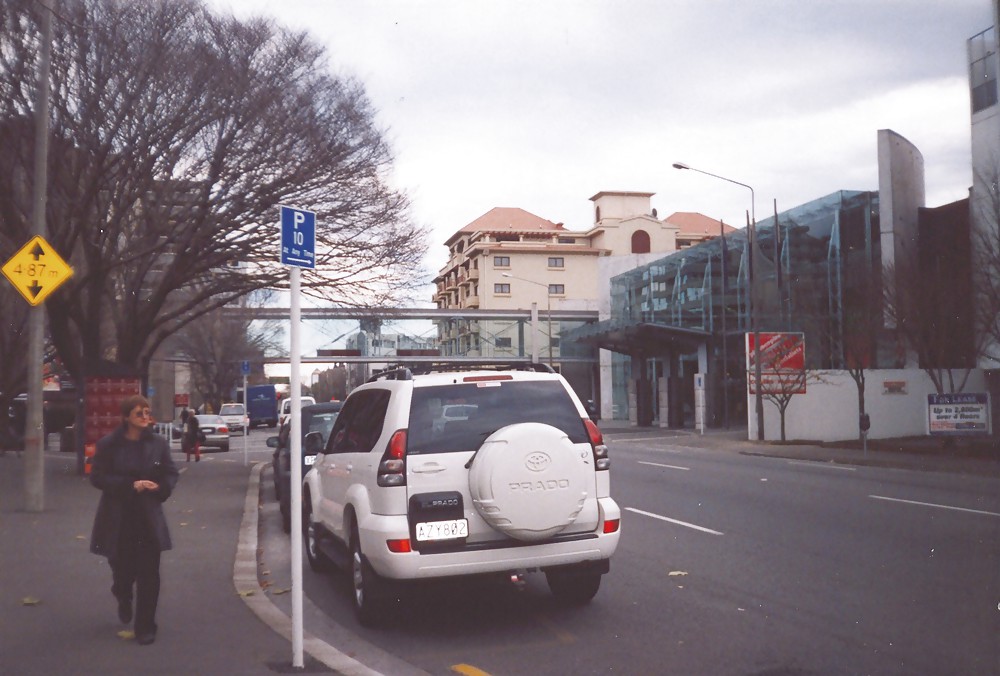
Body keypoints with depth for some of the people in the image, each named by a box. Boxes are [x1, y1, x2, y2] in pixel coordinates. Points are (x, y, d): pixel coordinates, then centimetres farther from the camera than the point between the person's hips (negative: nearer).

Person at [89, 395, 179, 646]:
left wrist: (160, 488, -14)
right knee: (123, 568, 9)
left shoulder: (158, 443, 1)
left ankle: (145, 628, 9)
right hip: (118, 518, -1)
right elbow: (98, 477, -7)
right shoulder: (108, 445, -4)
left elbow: (171, 474, 8)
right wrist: (130, 485, -20)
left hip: (149, 517, 1)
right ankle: (123, 599, 46)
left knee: (149, 574, -1)